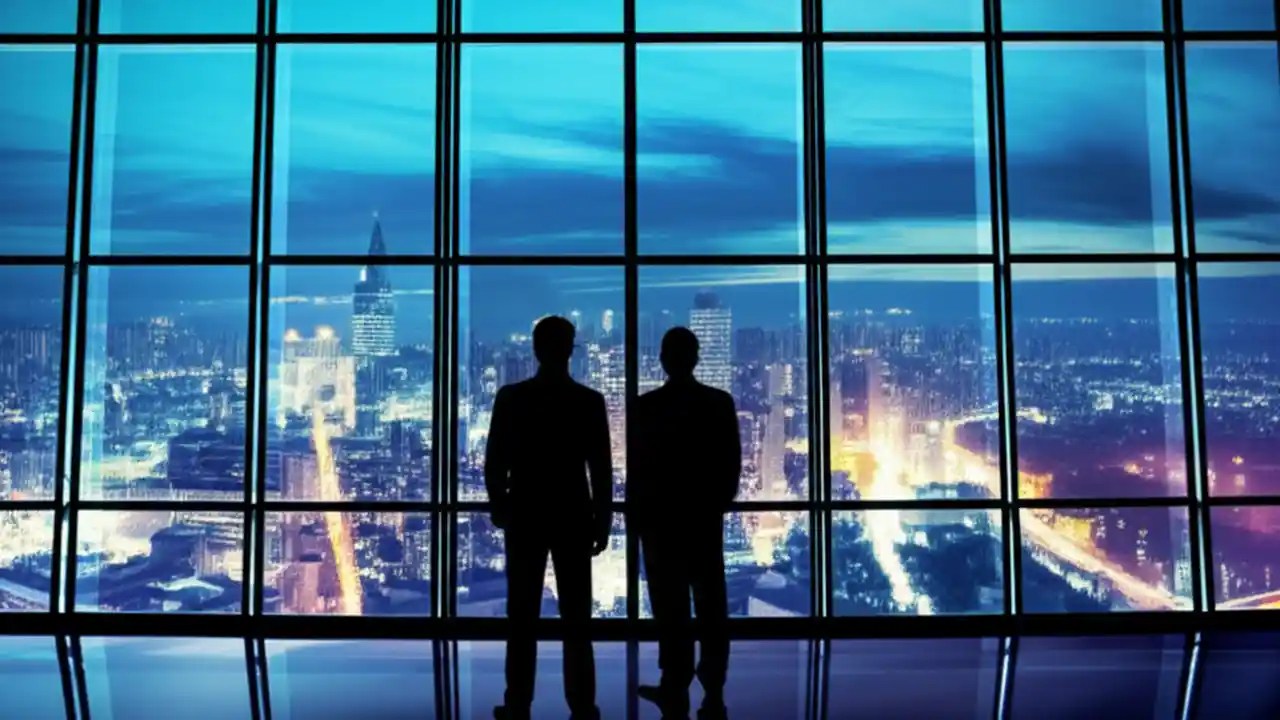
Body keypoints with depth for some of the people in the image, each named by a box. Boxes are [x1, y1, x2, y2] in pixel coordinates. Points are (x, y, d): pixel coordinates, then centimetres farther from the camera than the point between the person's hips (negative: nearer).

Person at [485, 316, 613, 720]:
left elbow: (494, 463, -2)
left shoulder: (510, 397, -5)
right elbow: (601, 469, -3)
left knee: (522, 618, 6)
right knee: (576, 619, 6)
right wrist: (602, 521, 6)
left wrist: (498, 506, 14)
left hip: (525, 516, 0)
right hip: (574, 518, 0)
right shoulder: (590, 401, -4)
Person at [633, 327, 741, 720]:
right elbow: (732, 462, 3)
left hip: (660, 518, -3)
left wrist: (637, 513, 1)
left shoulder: (648, 405, -9)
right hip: (705, 517, 3)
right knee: (711, 607, 9)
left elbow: (639, 466, -10)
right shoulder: (721, 402, 0)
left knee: (671, 609, 2)